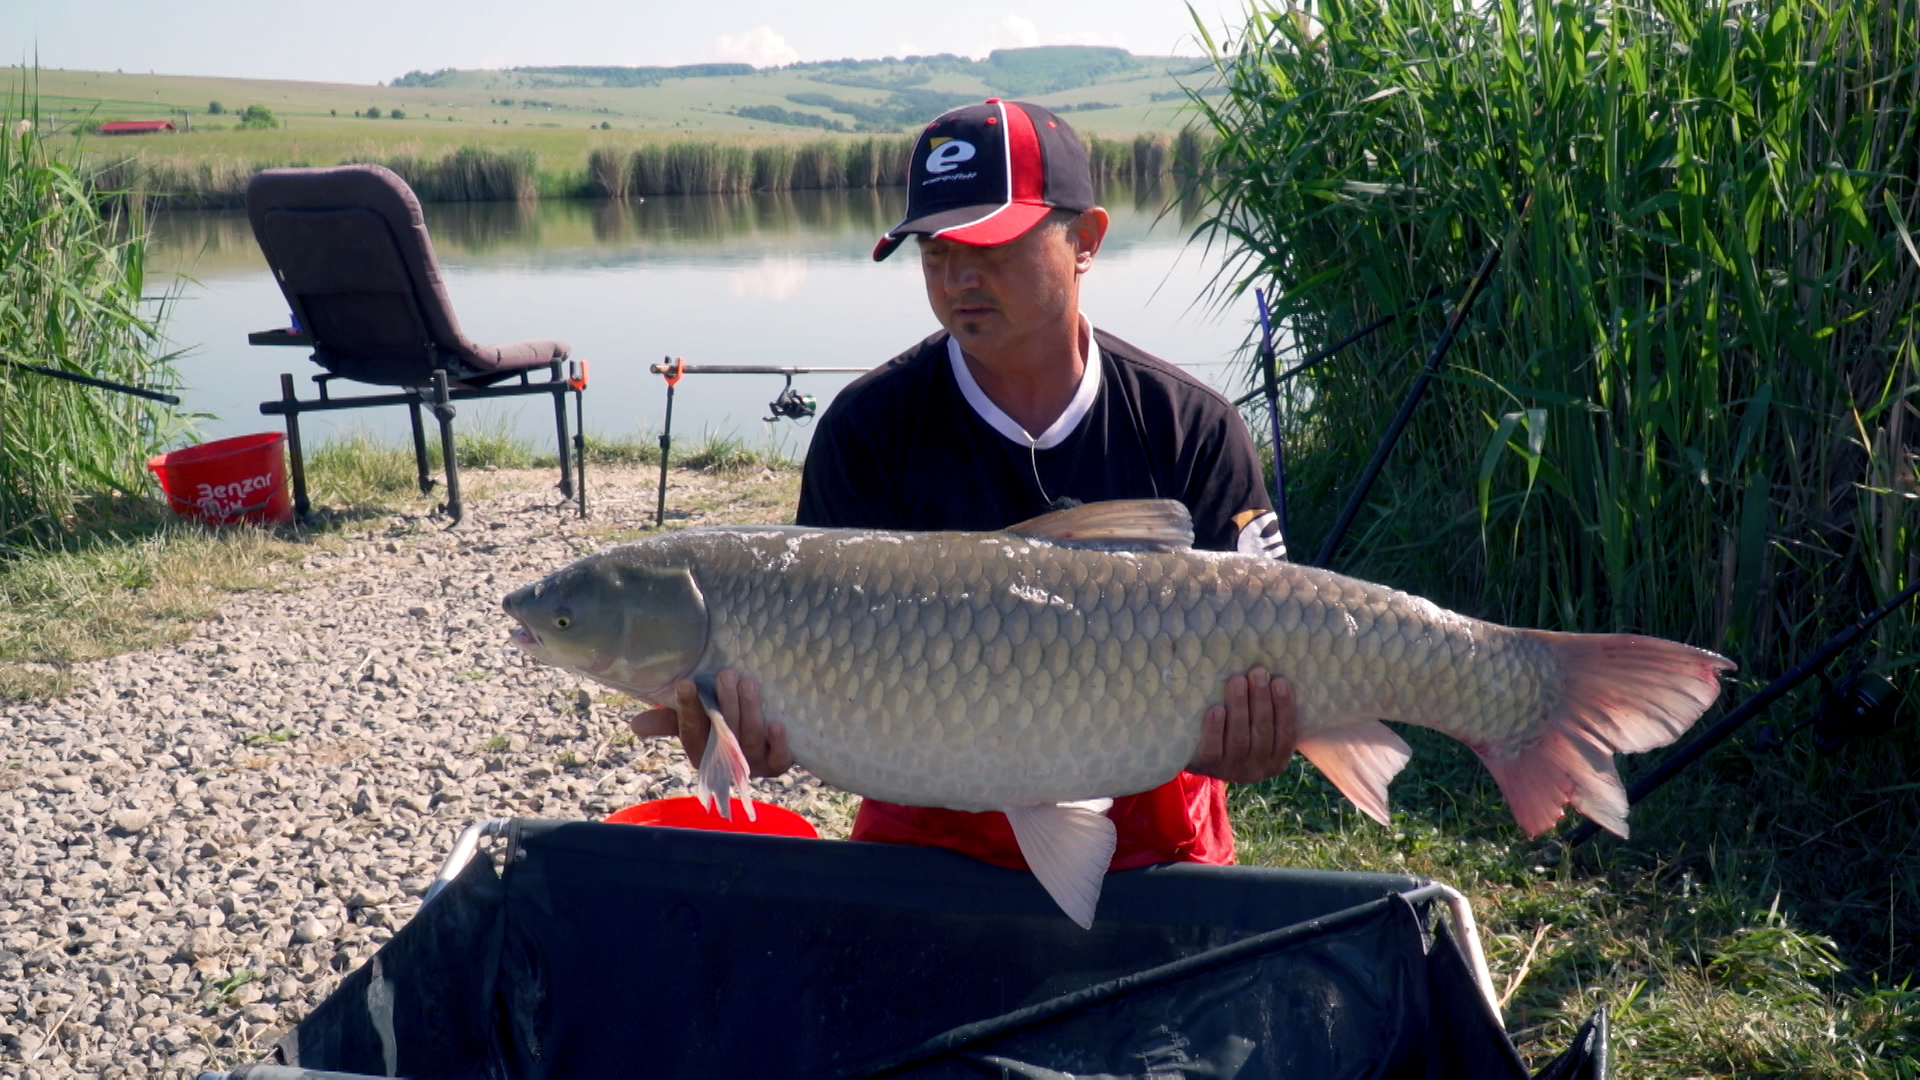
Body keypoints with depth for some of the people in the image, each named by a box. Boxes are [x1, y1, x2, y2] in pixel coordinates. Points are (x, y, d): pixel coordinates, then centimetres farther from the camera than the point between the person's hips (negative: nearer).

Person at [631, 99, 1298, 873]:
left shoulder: (1196, 433, -2)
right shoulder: (867, 430, -4)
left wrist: (1240, 741, -28)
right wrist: (781, 728, -33)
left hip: (1150, 841, 1)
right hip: (931, 831, 0)